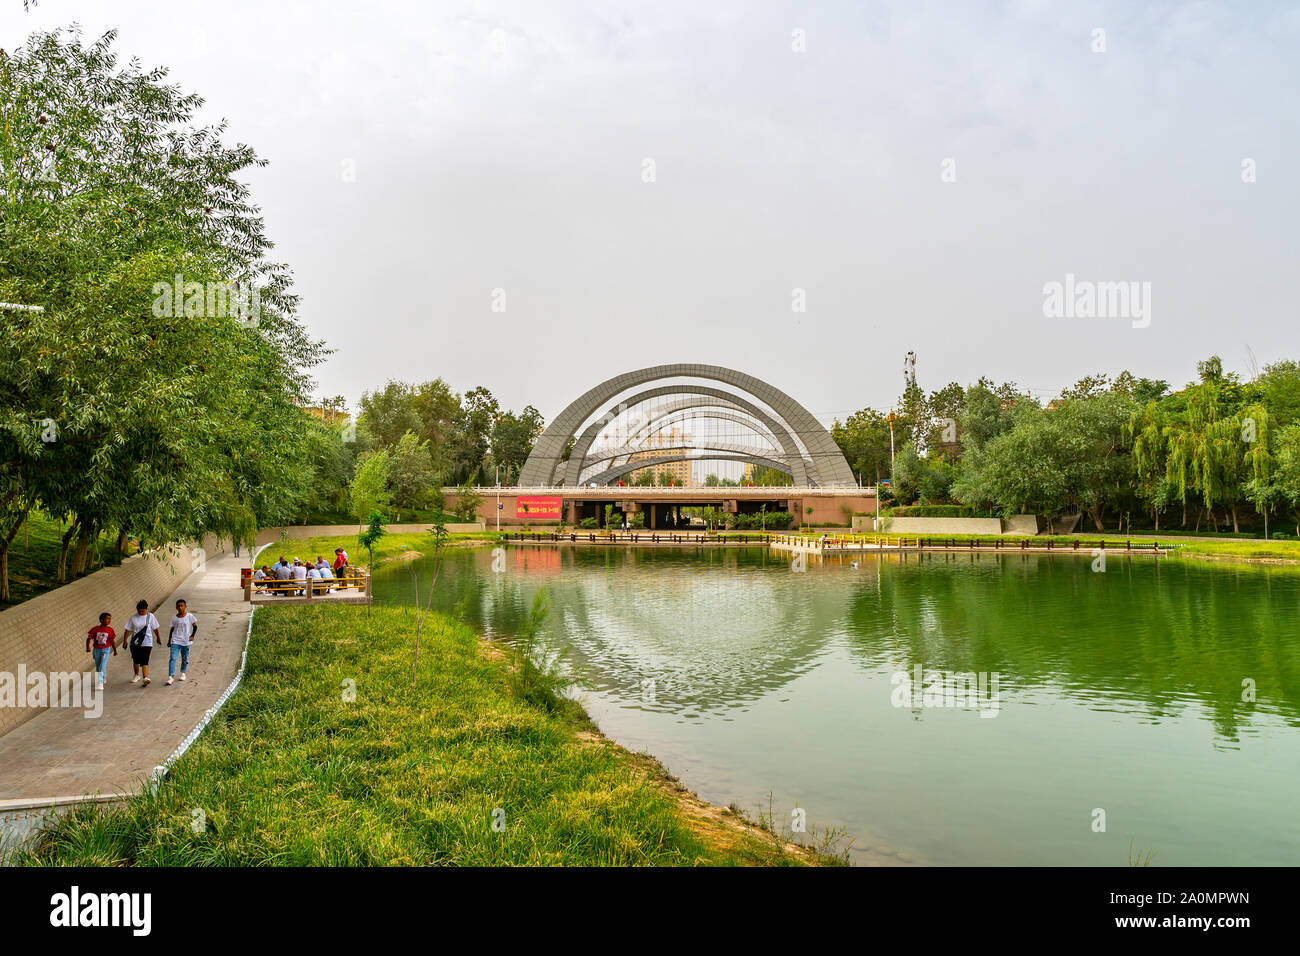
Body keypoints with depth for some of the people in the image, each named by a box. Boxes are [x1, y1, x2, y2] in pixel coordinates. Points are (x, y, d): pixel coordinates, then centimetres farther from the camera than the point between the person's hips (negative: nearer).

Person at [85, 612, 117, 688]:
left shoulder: (110, 630, -5)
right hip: (96, 650, 2)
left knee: (102, 666, -15)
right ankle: (103, 679, 34)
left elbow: (112, 641, 4)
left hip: (105, 650, -2)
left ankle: (100, 682, -15)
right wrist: (88, 647, -18)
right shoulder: (95, 629, -7)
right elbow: (89, 638, -4)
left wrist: (115, 650, 8)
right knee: (98, 667, 14)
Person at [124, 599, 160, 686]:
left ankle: (145, 678, -23)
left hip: (146, 643, -2)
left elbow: (155, 628, 7)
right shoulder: (133, 617, -1)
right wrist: (125, 640, -3)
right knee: (136, 660, 16)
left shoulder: (150, 616, -2)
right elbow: (128, 630, 3)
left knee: (144, 661, -14)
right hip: (135, 642, 2)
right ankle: (137, 675, 37)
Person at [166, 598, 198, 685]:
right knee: (172, 658, -12)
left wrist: (192, 635, -6)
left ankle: (183, 673, 33)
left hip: (186, 641, -1)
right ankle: (171, 677, -16)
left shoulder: (189, 616, -3)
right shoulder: (174, 617, 3)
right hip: (175, 641, 1)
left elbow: (195, 626, 6)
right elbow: (172, 629, 12)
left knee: (185, 659, 10)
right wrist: (169, 640, 13)